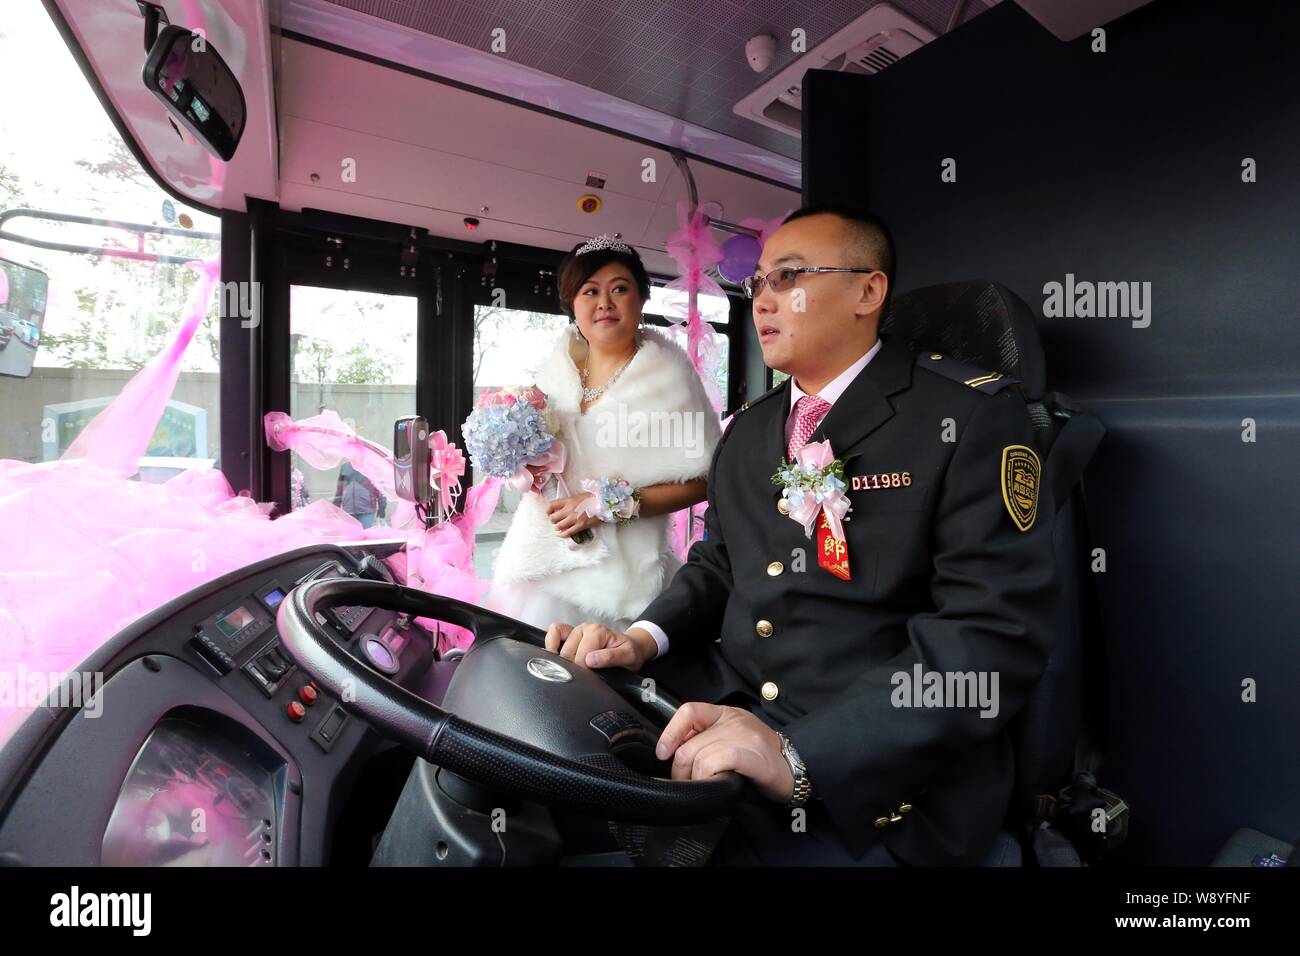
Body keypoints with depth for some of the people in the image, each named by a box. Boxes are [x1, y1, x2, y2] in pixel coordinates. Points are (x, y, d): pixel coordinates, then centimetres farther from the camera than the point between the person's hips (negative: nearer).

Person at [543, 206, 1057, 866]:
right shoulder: (747, 429, 13)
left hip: (873, 789, -5)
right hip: (723, 722, 6)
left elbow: (997, 629, -17)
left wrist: (800, 755, -27)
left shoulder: (970, 415, -8)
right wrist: (645, 638, -5)